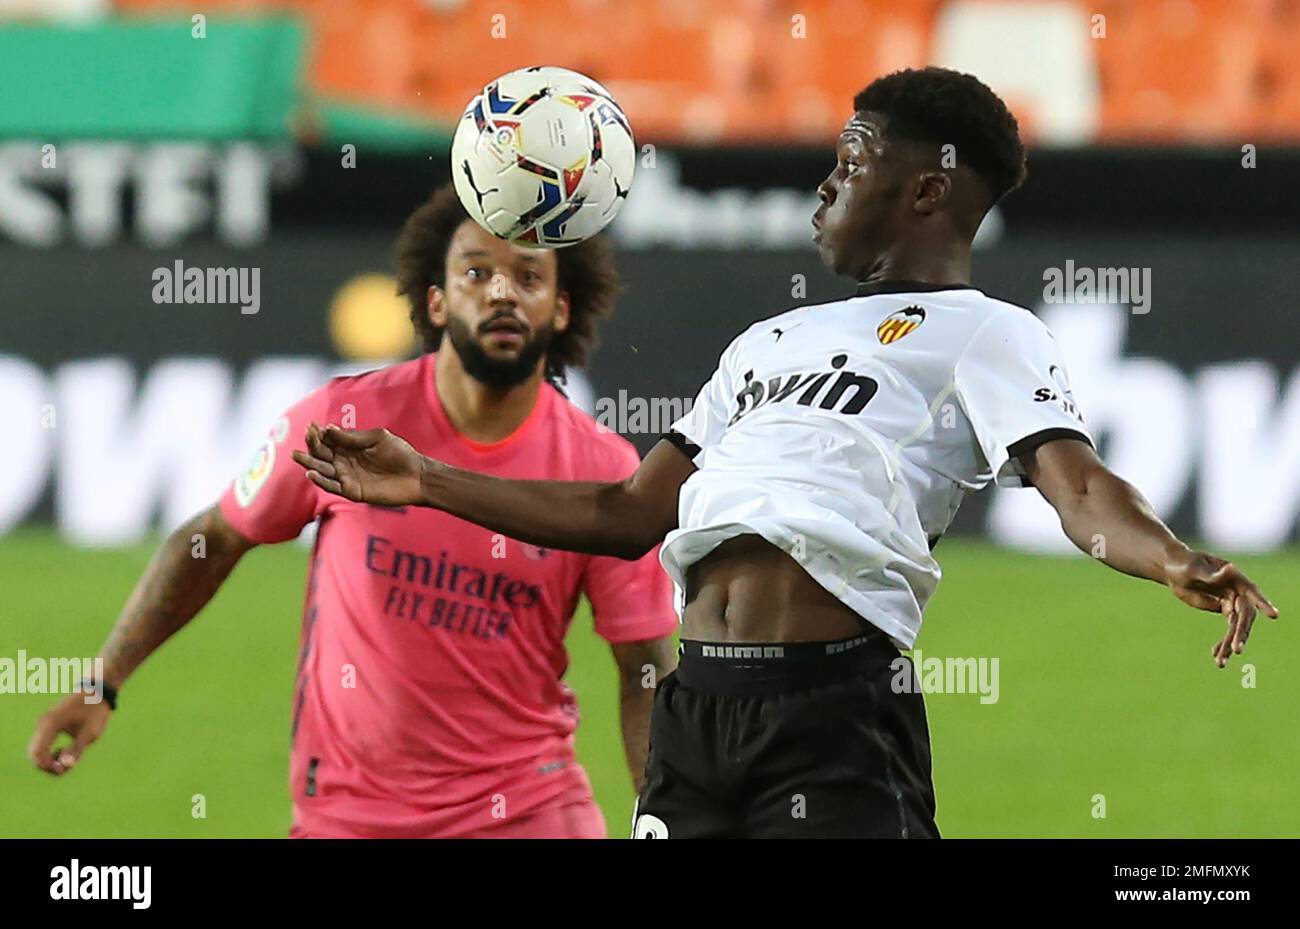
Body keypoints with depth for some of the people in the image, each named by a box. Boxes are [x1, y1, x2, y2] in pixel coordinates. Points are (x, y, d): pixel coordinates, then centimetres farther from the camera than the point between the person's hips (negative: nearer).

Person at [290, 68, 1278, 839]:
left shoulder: (983, 333, 6)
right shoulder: (769, 341, 30)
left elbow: (1077, 486, -11)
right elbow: (629, 515, 32)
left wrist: (1176, 563, -34)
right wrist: (424, 484, 30)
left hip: (831, 710, -7)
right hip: (695, 706, 7)